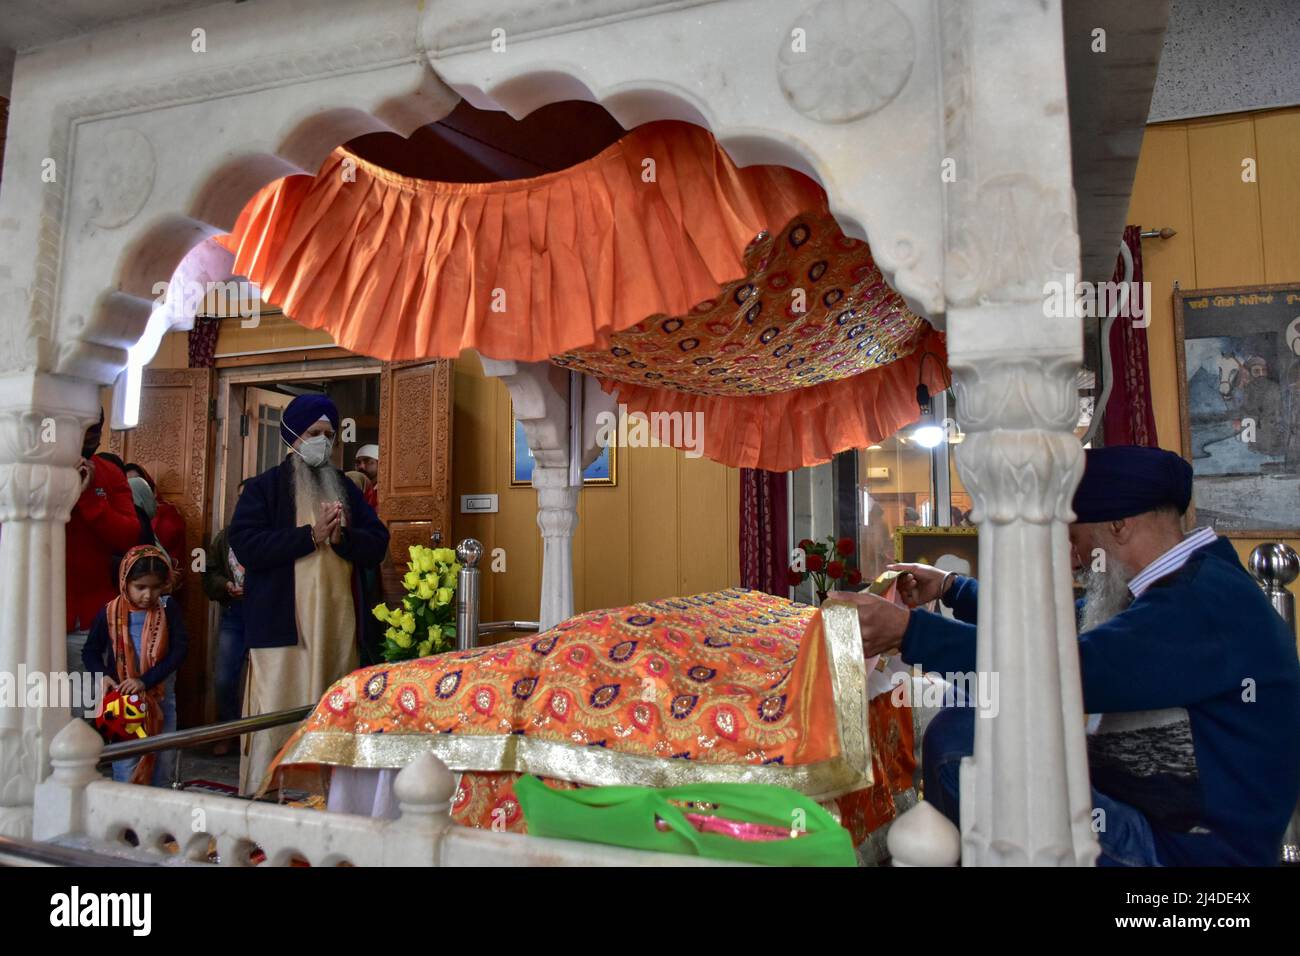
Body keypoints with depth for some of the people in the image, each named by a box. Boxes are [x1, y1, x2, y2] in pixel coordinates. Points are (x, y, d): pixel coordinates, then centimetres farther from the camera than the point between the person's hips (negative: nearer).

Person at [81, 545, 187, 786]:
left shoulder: (169, 611, -7)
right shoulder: (110, 613, -8)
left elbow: (178, 651, -12)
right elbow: (90, 651, 4)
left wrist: (145, 680, -21)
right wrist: (102, 675, -15)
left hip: (161, 696, 1)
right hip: (123, 696, -1)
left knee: (165, 757, 9)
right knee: (126, 759, 0)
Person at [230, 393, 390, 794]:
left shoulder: (346, 489, 16)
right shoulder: (264, 487, 4)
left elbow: (377, 544, 8)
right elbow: (246, 544, -10)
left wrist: (342, 537, -12)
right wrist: (311, 536, -14)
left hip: (339, 621, 4)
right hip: (282, 620, -4)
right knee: (278, 714, -5)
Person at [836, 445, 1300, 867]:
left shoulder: (1207, 602, -21)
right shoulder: (1191, 588, 12)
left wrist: (909, 629, -27)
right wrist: (950, 587, 27)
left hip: (1182, 849, -10)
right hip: (1133, 809, 10)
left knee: (960, 737, -22)